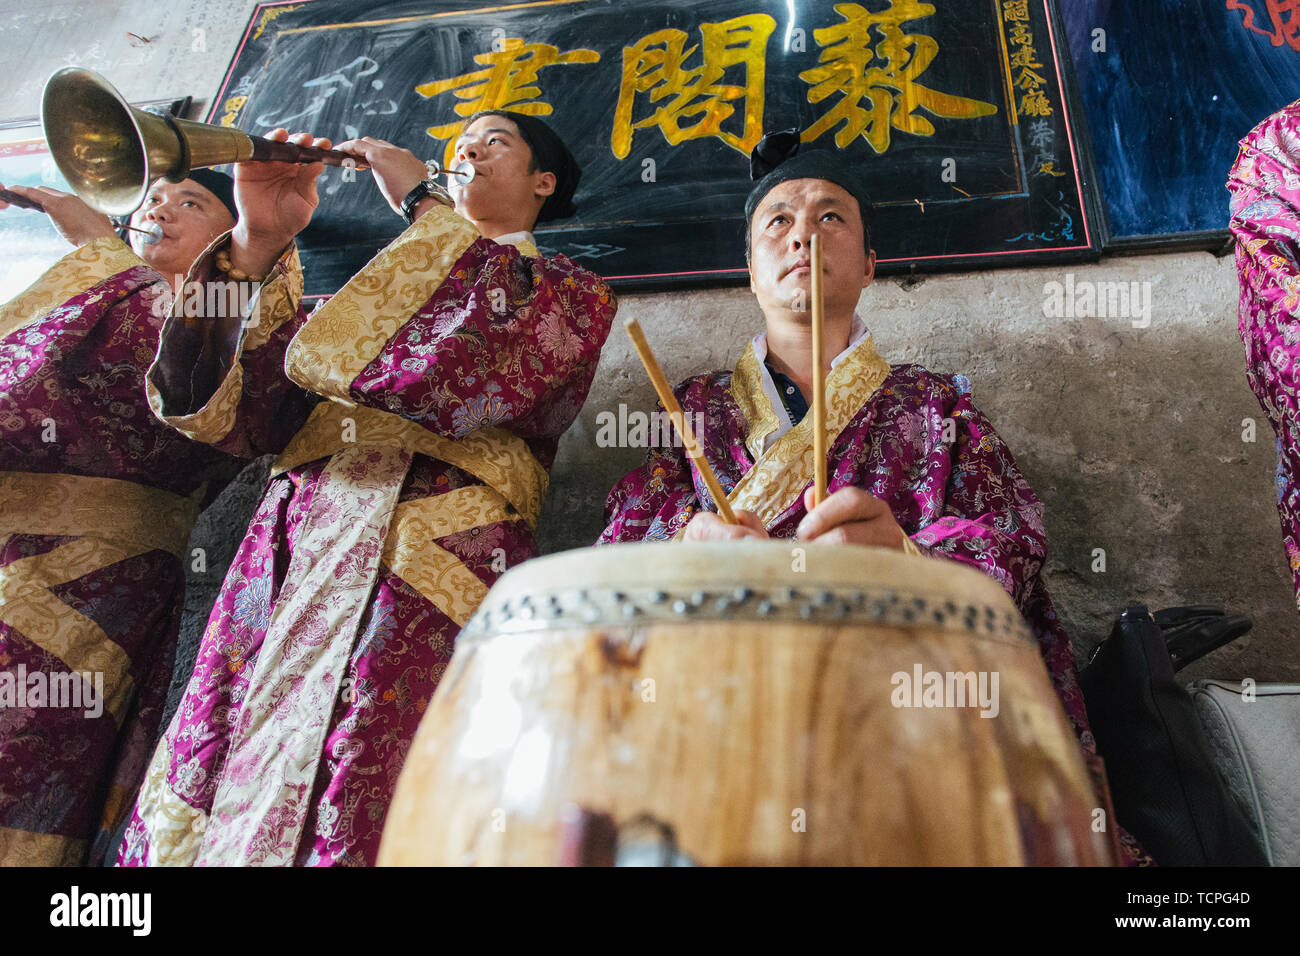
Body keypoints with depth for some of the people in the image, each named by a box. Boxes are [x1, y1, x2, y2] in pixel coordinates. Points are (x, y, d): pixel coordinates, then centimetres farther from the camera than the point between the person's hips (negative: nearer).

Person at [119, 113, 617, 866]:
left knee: (341, 829, -13)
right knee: (183, 818, -1)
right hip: (293, 547, 5)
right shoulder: (379, 288, 26)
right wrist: (255, 246, 1)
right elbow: (232, 418, 12)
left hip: (429, 569, -4)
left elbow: (472, 383, -12)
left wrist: (425, 207, -2)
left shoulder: (570, 291, 13)